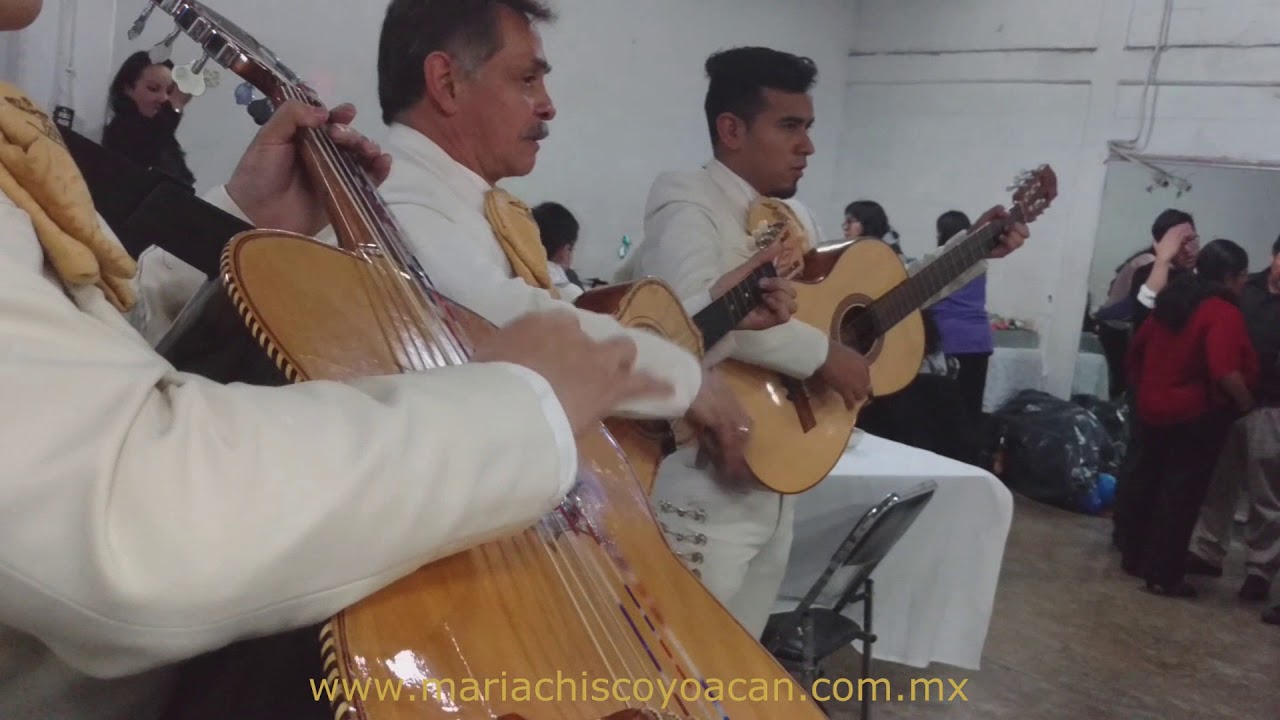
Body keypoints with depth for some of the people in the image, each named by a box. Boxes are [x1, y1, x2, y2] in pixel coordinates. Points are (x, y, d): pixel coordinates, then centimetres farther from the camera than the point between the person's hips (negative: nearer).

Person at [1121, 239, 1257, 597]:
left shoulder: (1173, 300, 8)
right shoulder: (1224, 314, -18)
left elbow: (1138, 348, 16)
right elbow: (1225, 372, -30)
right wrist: (1246, 403, -13)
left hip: (1154, 410, 8)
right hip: (1196, 416, -8)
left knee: (1147, 483, 16)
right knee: (1182, 494, -1)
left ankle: (1134, 557, 26)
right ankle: (1164, 575, 3)